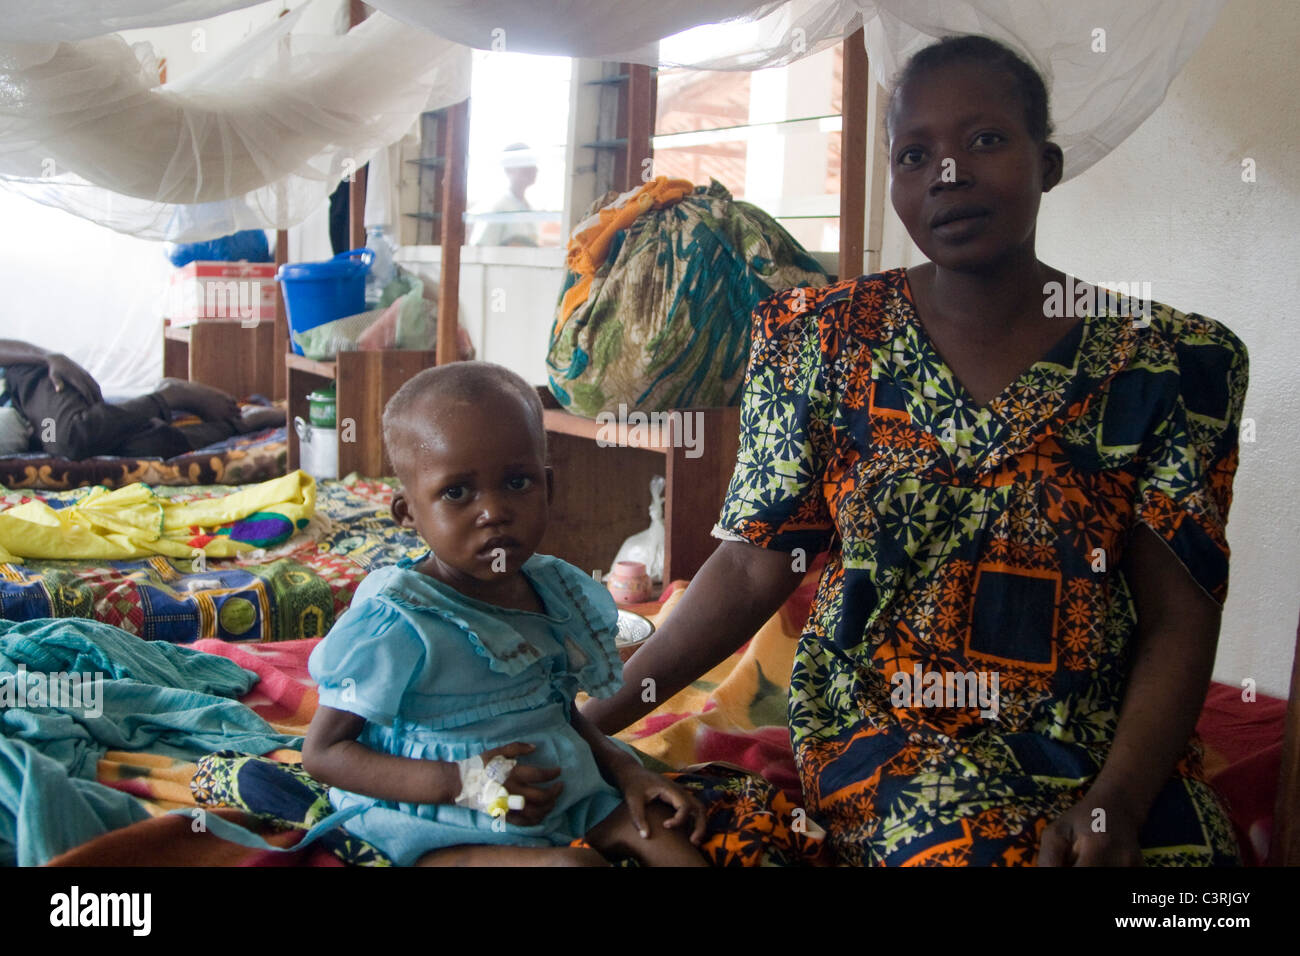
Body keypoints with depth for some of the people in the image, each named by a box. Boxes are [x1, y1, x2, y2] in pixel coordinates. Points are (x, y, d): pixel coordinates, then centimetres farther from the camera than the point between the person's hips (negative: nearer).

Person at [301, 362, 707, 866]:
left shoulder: (553, 592, 2)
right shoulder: (397, 622, -20)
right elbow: (323, 752, -17)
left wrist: (622, 766, -1)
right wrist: (461, 783, -26)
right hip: (439, 831, -7)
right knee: (572, 863, -28)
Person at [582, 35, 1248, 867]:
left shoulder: (1175, 362, -3)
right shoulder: (821, 339, -1)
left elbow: (1178, 620, -3)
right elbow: (754, 566, 0)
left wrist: (1115, 804, -17)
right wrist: (593, 717, -5)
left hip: (1115, 744, 2)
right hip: (884, 724, -1)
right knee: (977, 845, -27)